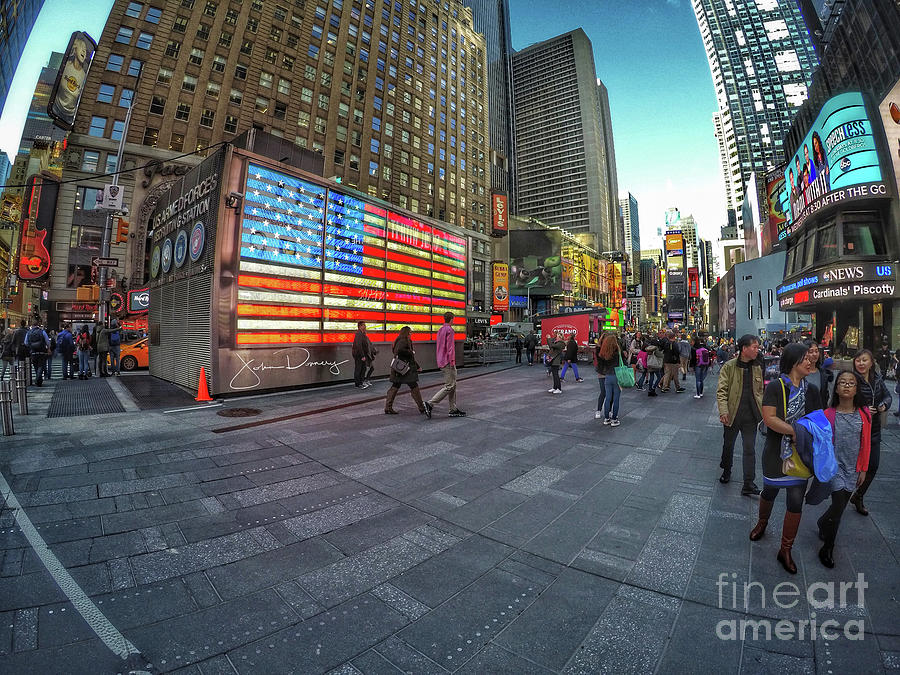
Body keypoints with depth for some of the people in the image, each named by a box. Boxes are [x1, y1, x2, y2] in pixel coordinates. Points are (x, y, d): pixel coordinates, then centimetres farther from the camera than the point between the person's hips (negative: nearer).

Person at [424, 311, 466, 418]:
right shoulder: (449, 330, -11)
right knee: (449, 386, -9)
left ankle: (453, 409, 14)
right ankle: (430, 404, -15)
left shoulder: (440, 330, 18)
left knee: (453, 385, 12)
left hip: (441, 362, 10)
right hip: (448, 362, -10)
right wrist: (452, 361, -19)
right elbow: (450, 347, -19)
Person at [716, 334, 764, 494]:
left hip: (750, 416, 3)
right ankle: (726, 471, 38)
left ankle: (748, 484, 12)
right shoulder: (729, 367, -10)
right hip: (733, 415, -3)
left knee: (750, 449, 5)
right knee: (728, 445, 14)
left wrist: (762, 411, 7)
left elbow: (760, 391, 14)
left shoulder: (757, 368, 4)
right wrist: (723, 411, -20)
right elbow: (721, 391, -12)